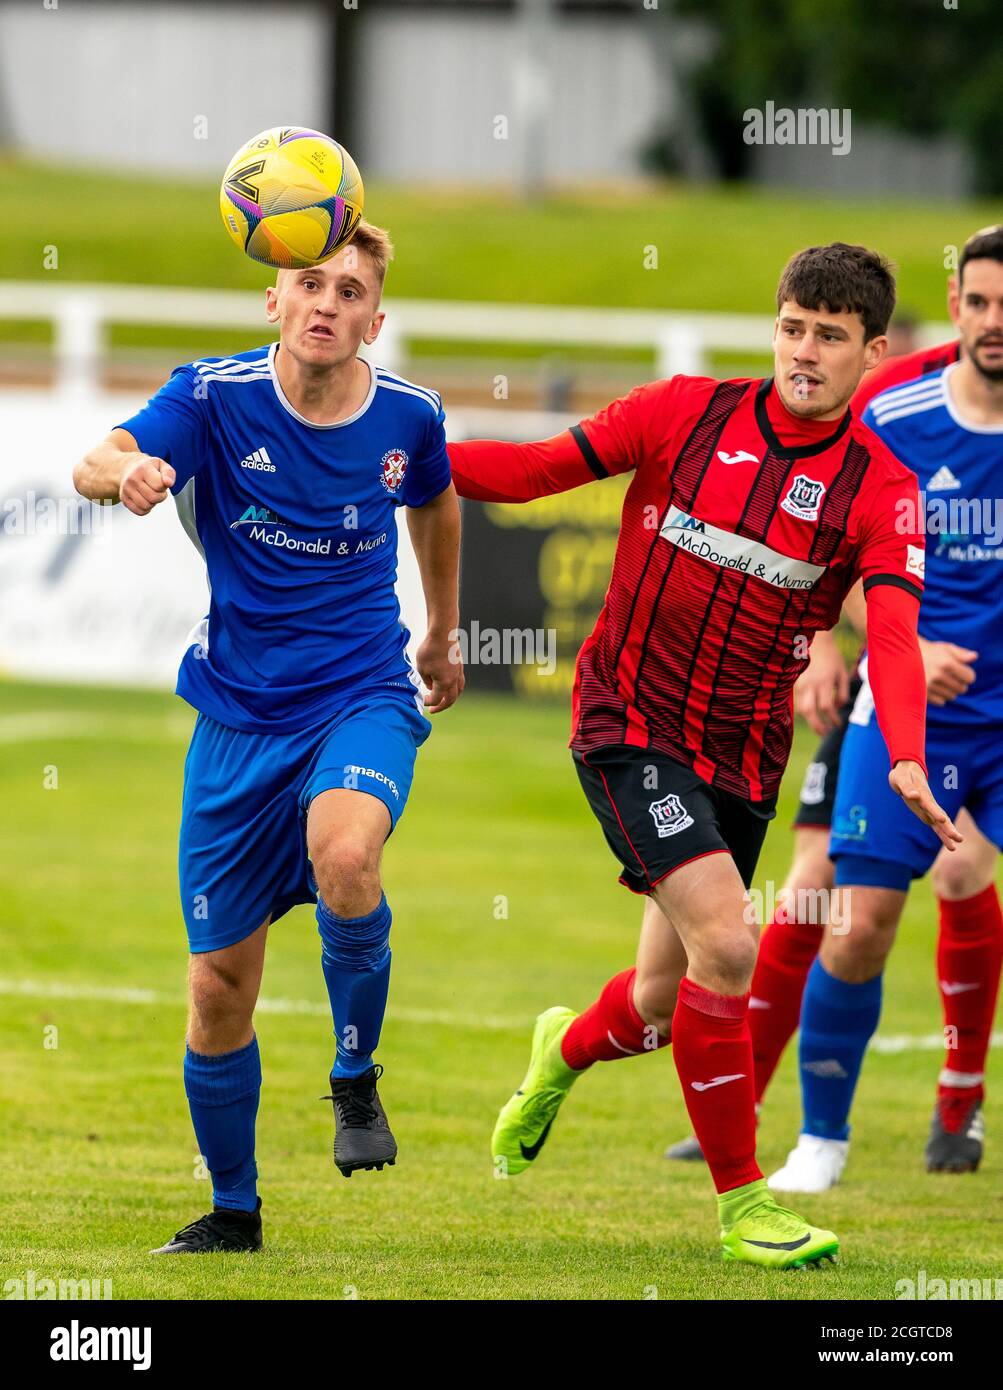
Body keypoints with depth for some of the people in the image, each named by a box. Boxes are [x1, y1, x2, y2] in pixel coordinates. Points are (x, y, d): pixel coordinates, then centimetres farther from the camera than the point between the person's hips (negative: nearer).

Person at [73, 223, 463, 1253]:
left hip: (363, 696, 0)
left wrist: (442, 635, 32)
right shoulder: (216, 398, -12)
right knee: (219, 989, 3)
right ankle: (233, 1210, 25)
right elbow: (96, 462, -30)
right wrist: (125, 472, -55)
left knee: (343, 855, -34)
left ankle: (356, 1079, -9)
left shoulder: (408, 417, -4)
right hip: (239, 719, 0)